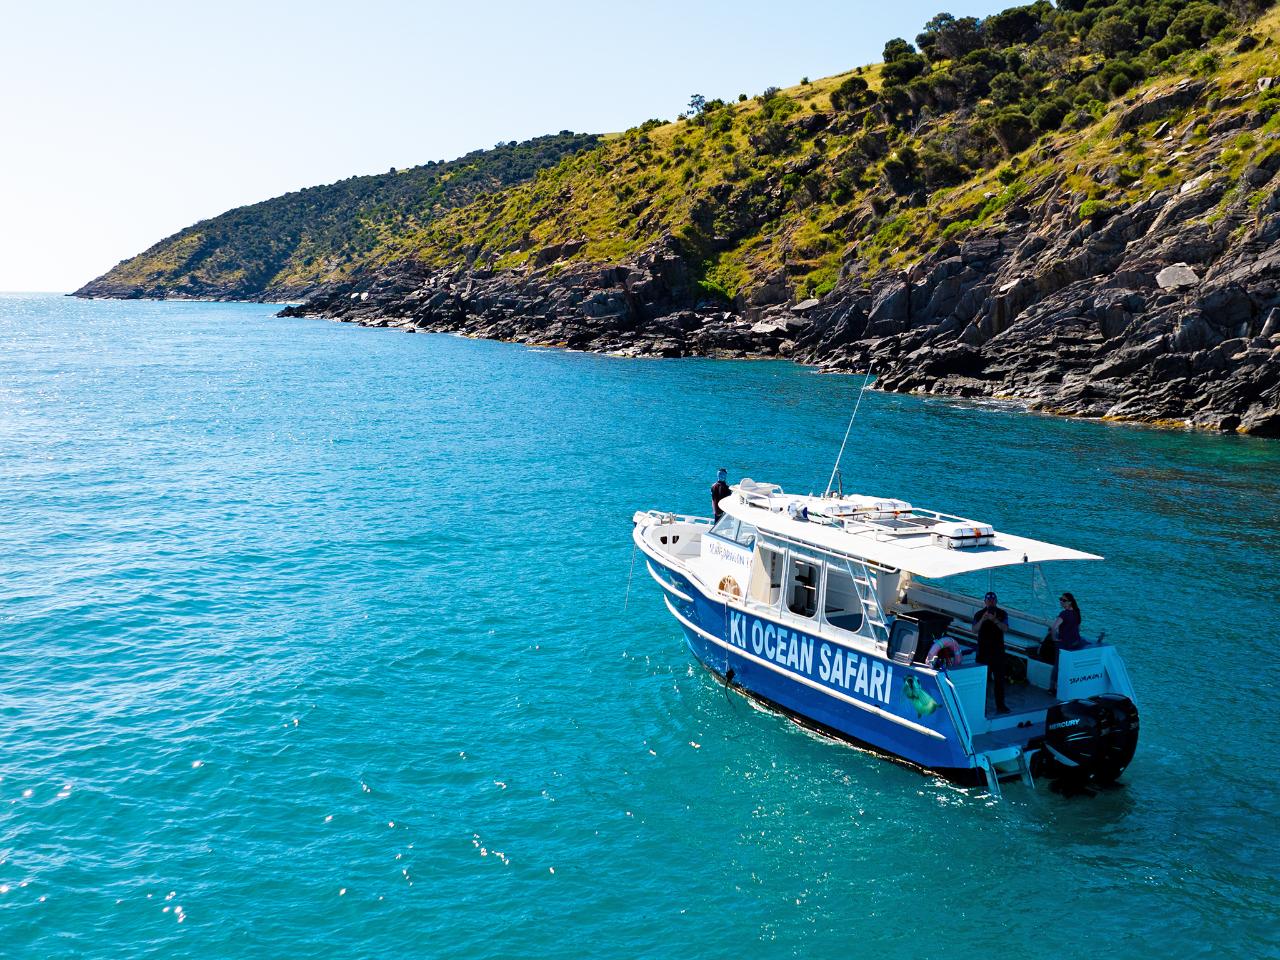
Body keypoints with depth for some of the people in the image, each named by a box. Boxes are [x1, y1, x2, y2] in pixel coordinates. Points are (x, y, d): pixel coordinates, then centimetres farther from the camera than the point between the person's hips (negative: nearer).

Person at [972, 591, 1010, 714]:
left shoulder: (1002, 614, 2)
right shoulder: (979, 614, 1)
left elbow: (1005, 628, -12)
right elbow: (975, 629, -11)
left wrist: (995, 620, -28)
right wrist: (982, 620, -27)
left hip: (998, 650, 0)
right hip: (983, 651, 0)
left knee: (999, 678, 2)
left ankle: (1000, 705, 6)